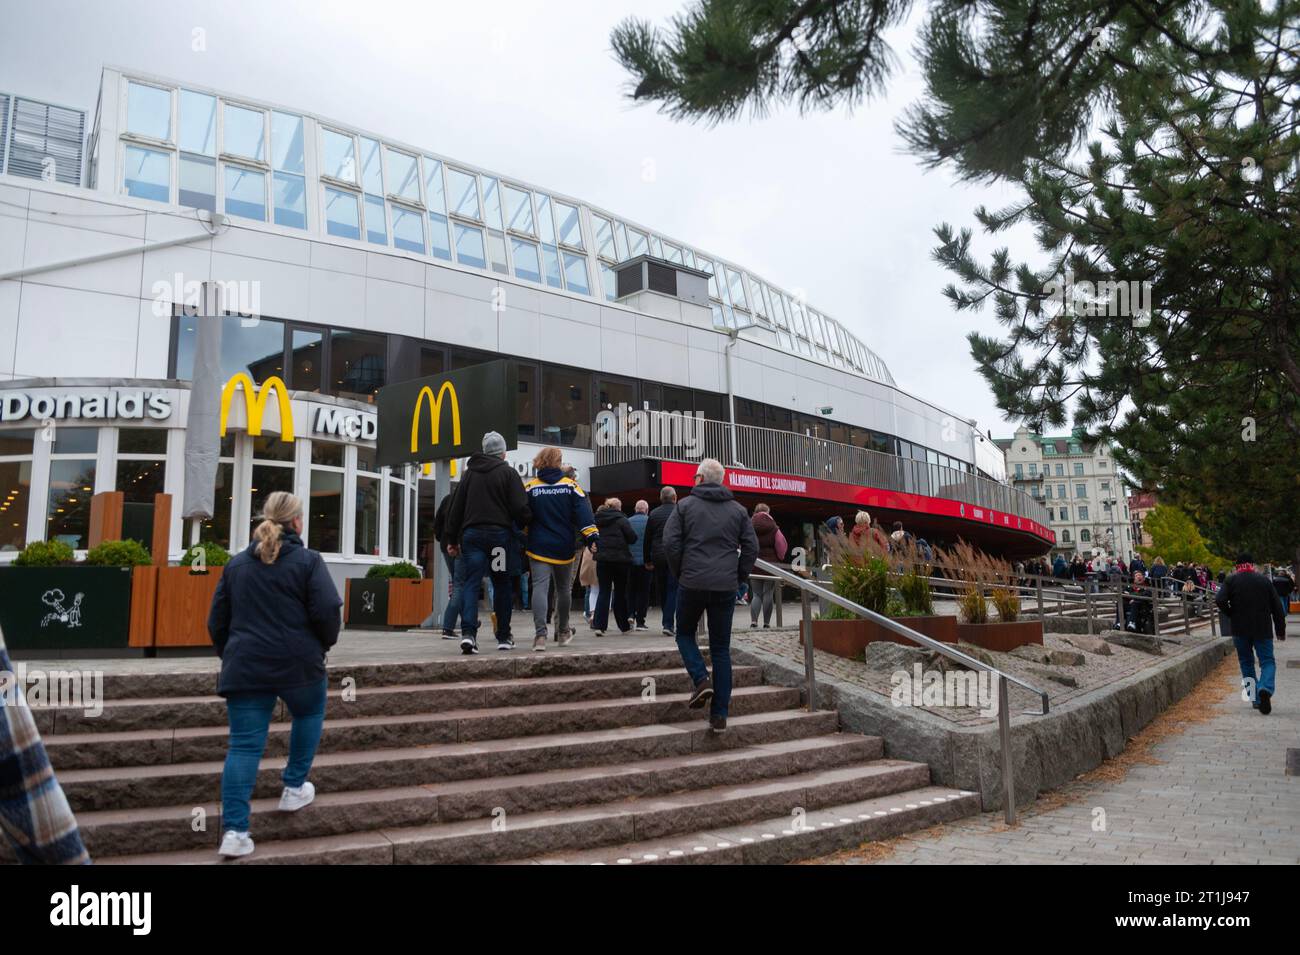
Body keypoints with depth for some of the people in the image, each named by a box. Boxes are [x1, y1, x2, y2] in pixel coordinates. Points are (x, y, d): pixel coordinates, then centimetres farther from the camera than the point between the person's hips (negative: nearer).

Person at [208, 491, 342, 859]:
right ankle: (294, 789, 29)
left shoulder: (236, 564, 11)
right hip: (298, 663, -3)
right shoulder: (307, 560, -4)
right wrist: (324, 643, 6)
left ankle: (234, 830, -5)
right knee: (309, 714, 26)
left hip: (245, 668, 3)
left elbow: (216, 621, 14)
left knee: (244, 745, 3)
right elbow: (327, 611, -13)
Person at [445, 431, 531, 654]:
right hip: (499, 533, -2)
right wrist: (527, 525, 12)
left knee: (471, 583, -1)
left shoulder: (469, 473, 12)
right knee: (502, 585, 10)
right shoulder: (508, 473, -1)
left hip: (471, 533, 2)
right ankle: (504, 636, 17)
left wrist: (453, 539, 17)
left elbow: (456, 507, 12)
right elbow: (520, 508, -8)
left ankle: (468, 632, -20)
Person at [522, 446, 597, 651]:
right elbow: (582, 512, -8)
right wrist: (592, 536, -11)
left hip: (538, 548, -1)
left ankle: (540, 634, -23)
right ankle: (563, 631, 30)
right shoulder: (571, 486, 0)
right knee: (564, 589, 16)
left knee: (540, 588, -7)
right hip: (565, 548, 1)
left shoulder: (529, 488, -1)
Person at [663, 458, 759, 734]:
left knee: (685, 633, 20)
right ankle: (719, 716, 6)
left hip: (692, 584, -2)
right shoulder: (738, 510, 9)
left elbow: (670, 542, -6)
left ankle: (701, 679, -4)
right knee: (721, 648, 8)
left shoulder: (686, 505, 1)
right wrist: (737, 576, 12)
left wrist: (680, 573, 7)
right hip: (726, 587, 2)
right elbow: (751, 547, 5)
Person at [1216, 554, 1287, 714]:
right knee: (1268, 661, 3)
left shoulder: (1231, 581, 0)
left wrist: (1231, 615, 2)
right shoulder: (1264, 580, 4)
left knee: (1246, 662, 13)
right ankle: (1266, 689, -25)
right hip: (1263, 630, 0)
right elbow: (1277, 606, 5)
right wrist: (1281, 629, 12)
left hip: (1240, 629, 0)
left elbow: (1219, 600, -15)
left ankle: (1255, 699, 11)